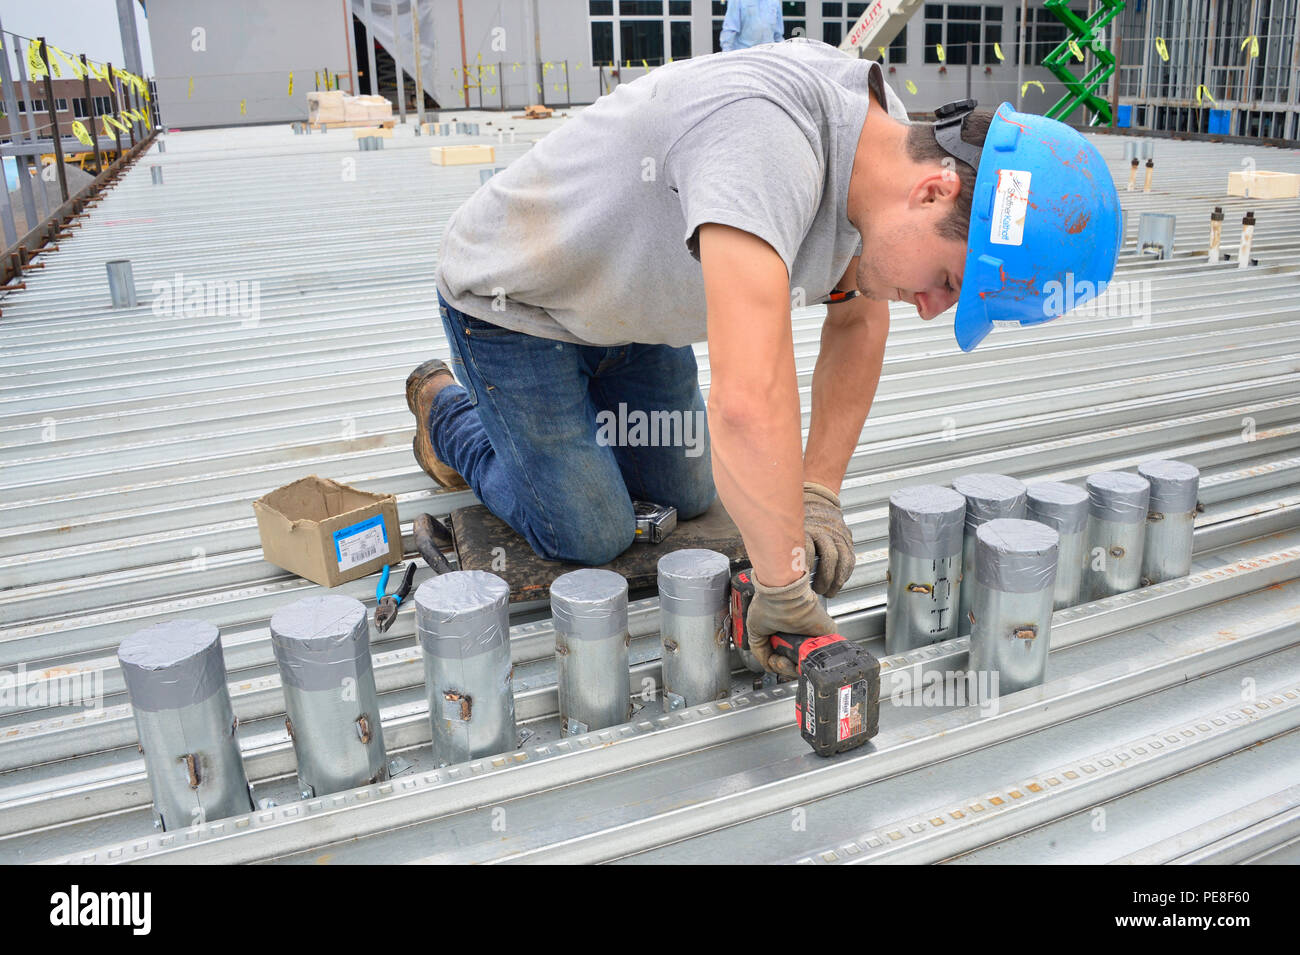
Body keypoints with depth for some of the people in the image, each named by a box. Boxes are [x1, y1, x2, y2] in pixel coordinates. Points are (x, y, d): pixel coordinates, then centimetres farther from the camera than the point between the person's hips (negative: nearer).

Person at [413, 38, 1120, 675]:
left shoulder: (883, 141, -13)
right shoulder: (767, 135, -43)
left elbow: (858, 319, 2)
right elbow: (750, 404, -51)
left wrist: (819, 492, -7)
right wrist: (784, 591, -38)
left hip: (629, 306, 7)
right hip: (515, 302, -7)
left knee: (687, 497, 13)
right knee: (592, 537, 0)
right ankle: (448, 409, 23)